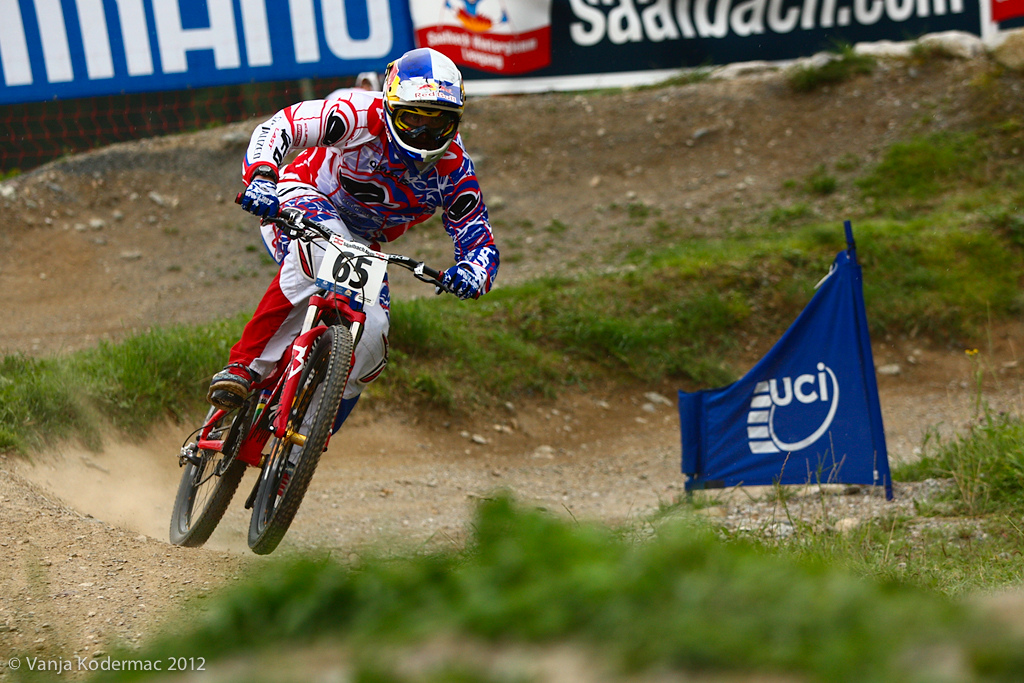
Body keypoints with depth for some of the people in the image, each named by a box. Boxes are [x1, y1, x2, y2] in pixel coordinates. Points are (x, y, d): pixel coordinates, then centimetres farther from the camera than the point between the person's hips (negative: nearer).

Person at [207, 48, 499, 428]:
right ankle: (245, 366, -39)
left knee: (370, 340, -15)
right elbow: (279, 127, -32)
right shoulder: (363, 116, -28)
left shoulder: (454, 171, -16)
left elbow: (479, 241, -12)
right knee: (324, 253, -41)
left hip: (362, 243, 5)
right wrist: (261, 176, -52)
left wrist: (472, 275, -37)